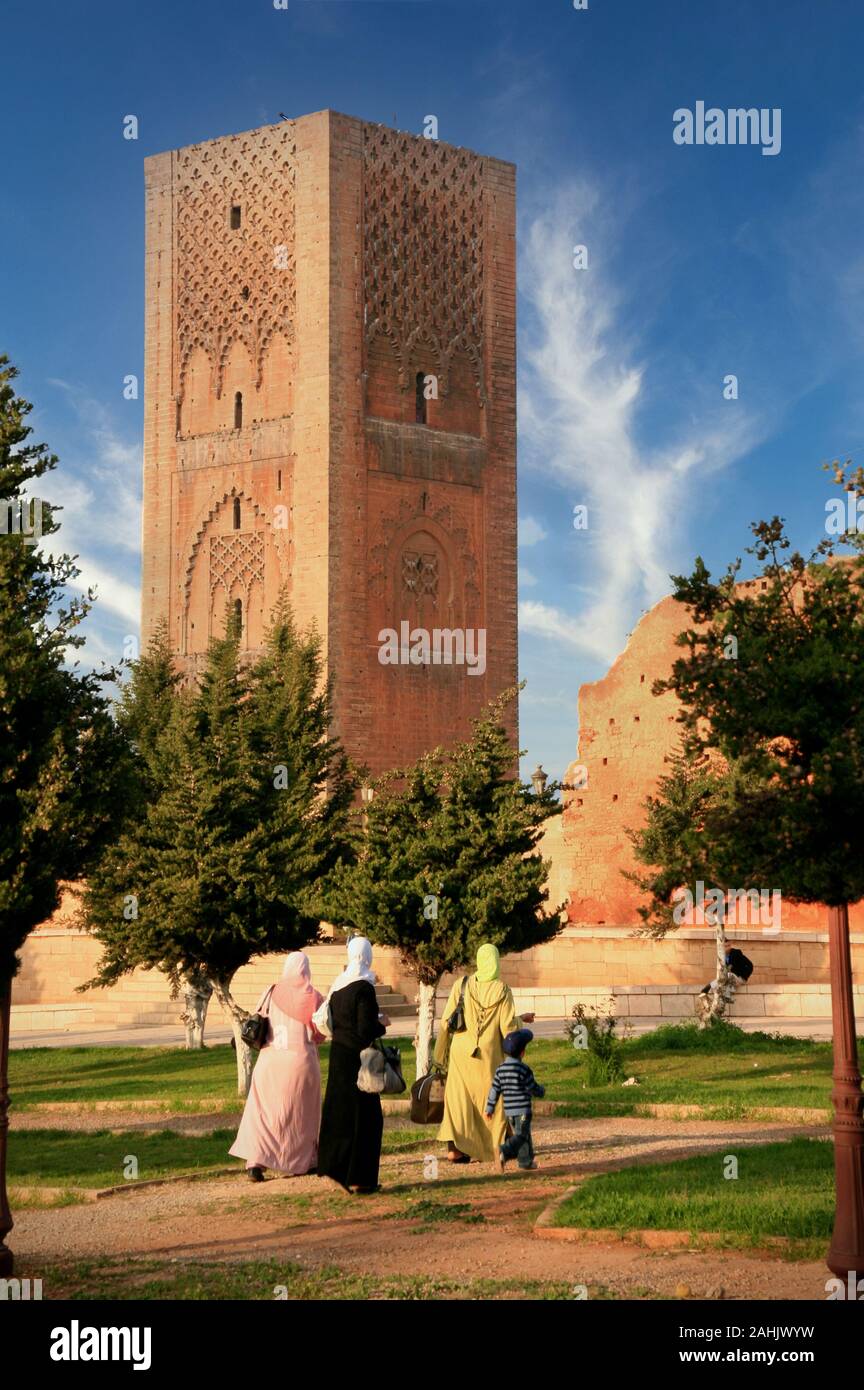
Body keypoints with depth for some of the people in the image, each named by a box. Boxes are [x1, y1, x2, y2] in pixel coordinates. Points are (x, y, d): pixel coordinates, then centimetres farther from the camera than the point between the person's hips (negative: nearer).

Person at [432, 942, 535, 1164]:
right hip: (489, 1055, -2)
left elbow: (446, 1021, -1)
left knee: (459, 1098, 5)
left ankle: (455, 1147, -6)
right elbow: (508, 1026, -11)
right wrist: (522, 1020, 9)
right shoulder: (502, 990, -9)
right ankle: (493, 1147, 14)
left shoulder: (461, 986, -4)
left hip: (461, 1052, 2)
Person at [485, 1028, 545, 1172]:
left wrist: (489, 1109, 12)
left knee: (522, 1134, 19)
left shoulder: (501, 1069, 5)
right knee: (521, 1135, -7)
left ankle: (526, 1160, 23)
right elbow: (533, 1088, -7)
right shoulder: (523, 1069, -13)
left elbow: (494, 1090, 7)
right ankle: (504, 1152, -27)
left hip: (509, 1110, 7)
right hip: (522, 1110, -7)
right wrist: (542, 1090, 15)